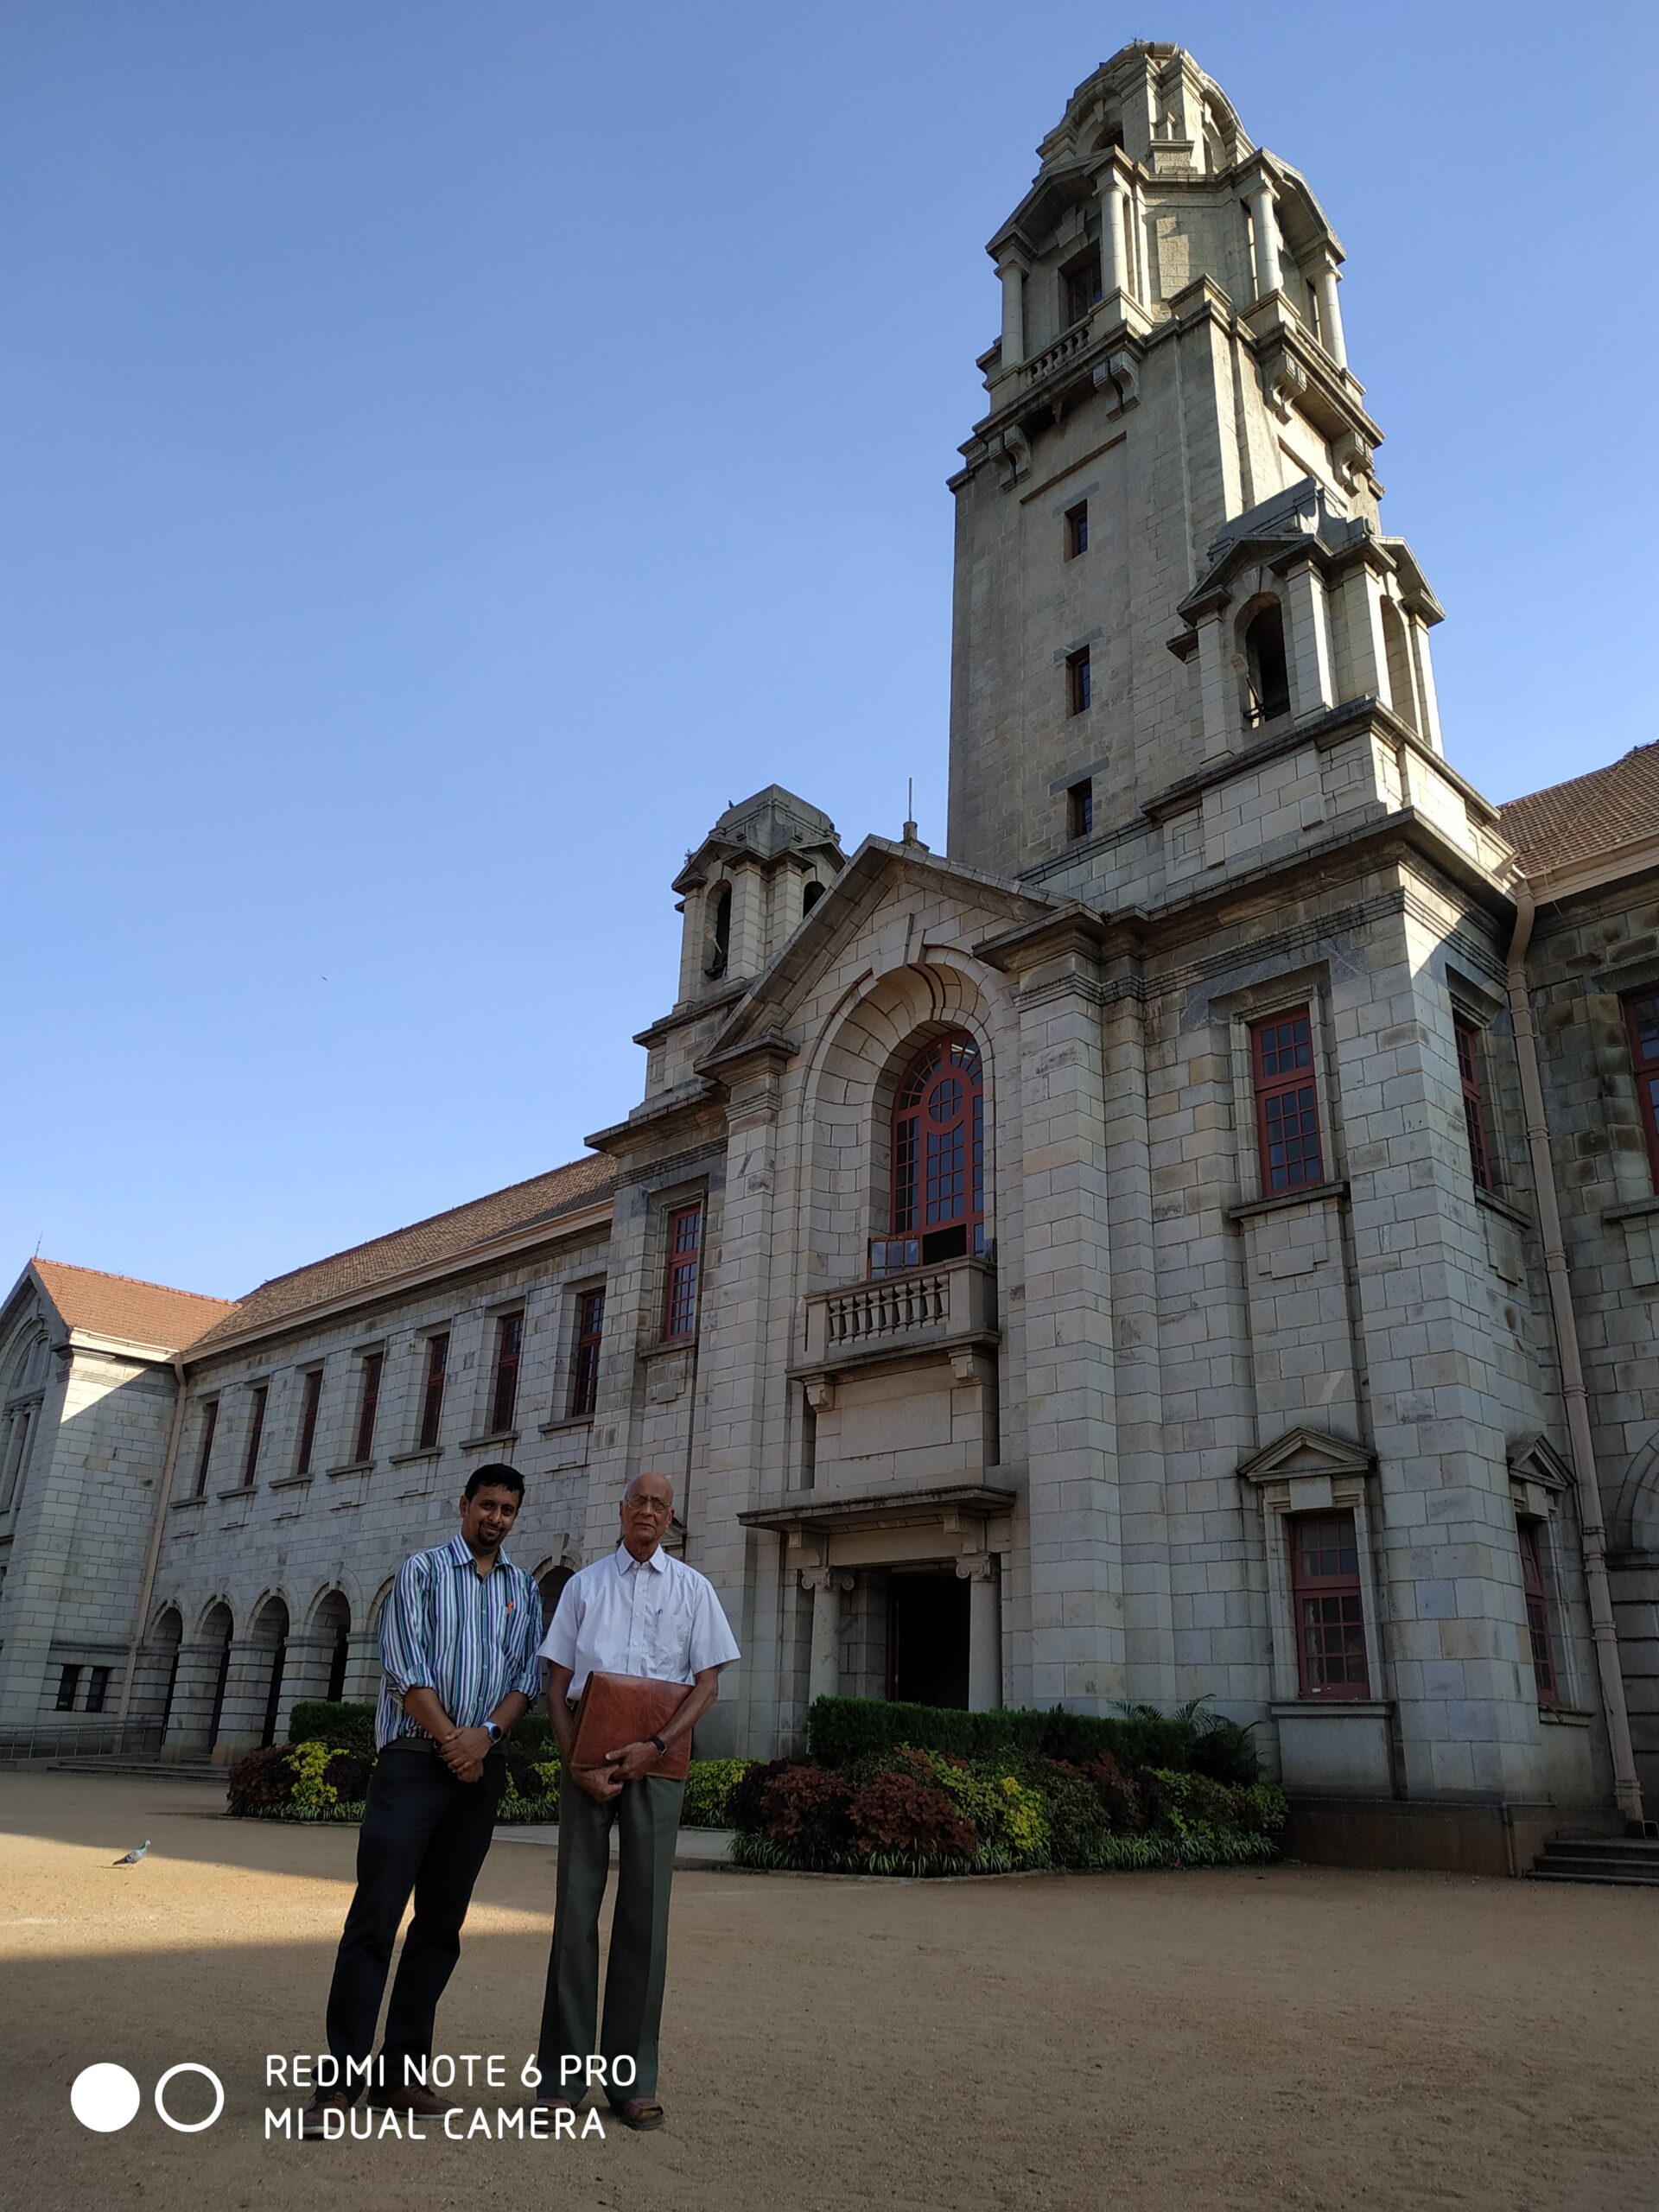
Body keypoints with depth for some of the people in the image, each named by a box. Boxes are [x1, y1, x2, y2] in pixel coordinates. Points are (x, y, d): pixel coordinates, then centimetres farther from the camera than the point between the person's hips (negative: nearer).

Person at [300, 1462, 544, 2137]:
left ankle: (402, 2070, 15)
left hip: (481, 1769, 4)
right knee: (375, 1915, -8)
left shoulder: (524, 1589, 12)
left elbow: (527, 1676, 5)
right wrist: (451, 1739, -11)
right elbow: (406, 1668, -8)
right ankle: (342, 2077, -3)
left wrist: (485, 1734, -11)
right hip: (415, 1758, -4)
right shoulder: (422, 1571, 1)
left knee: (442, 1923, 7)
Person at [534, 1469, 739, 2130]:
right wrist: (577, 1762, -8)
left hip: (655, 1760, 0)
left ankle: (632, 2079, 11)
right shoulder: (583, 1585, 10)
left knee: (645, 1912, 3)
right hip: (588, 1757, 0)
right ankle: (562, 2075, 11)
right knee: (575, 1907, 2)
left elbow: (708, 1684, 2)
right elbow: (557, 1683, 6)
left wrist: (655, 1747, -12)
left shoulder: (692, 1589, 8)